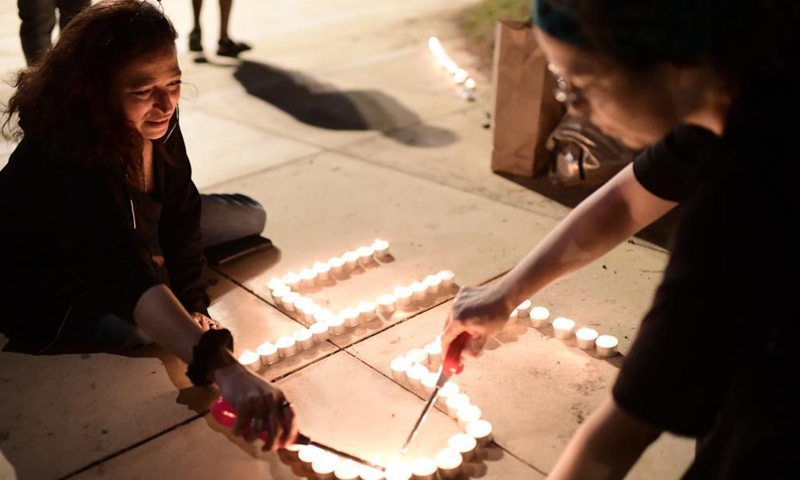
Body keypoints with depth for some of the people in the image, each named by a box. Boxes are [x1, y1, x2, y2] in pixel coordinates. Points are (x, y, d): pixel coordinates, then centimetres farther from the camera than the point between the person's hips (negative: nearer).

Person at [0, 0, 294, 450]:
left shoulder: (155, 121, -22)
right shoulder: (67, 160, -44)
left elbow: (181, 211, -13)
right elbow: (124, 274, -59)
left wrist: (195, 305, -20)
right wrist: (226, 369, -72)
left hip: (128, 231, 6)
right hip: (45, 282, -6)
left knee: (248, 216, 1)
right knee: (147, 329, -29)